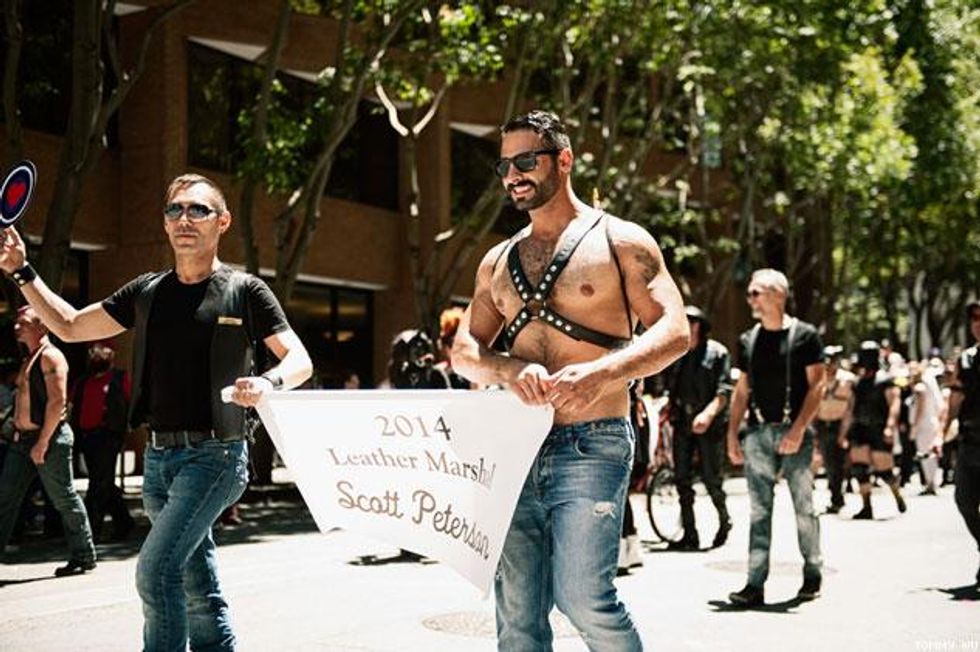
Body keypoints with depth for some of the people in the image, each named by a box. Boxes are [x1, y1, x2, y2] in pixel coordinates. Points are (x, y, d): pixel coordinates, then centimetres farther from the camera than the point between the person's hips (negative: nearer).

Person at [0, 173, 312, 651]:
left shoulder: (244, 290, -2)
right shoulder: (146, 292, 12)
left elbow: (299, 360, -6)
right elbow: (70, 326, 17)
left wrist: (268, 382, -27)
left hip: (214, 454, -6)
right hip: (159, 455, 6)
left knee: (156, 568, -18)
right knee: (198, 586, 12)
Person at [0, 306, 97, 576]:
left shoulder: (50, 356, -11)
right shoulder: (29, 360, 18)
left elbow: (58, 401, -19)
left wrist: (42, 442, -21)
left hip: (49, 438, -9)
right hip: (23, 439, 9)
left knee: (65, 499, -1)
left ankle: (83, 557, 9)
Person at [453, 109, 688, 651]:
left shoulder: (619, 241, 1)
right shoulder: (498, 261, 17)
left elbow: (674, 331, -8)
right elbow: (464, 352, 11)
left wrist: (600, 372, -25)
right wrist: (511, 371, -12)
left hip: (590, 445, -5)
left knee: (583, 598, -15)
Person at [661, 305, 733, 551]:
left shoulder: (717, 352, -2)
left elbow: (724, 391, -11)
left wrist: (709, 414, -25)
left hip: (709, 426, -5)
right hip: (682, 424, 5)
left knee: (711, 478, -4)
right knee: (682, 479, 2)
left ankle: (724, 521, 22)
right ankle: (689, 533, 9)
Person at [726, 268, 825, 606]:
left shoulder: (804, 335, -1)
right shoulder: (748, 340, 13)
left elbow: (817, 385, -6)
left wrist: (798, 428, -16)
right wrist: (732, 433, 9)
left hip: (794, 432, -4)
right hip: (758, 433, 4)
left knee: (803, 507, 2)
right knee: (759, 509, 1)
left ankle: (813, 575, 18)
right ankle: (755, 584, -1)